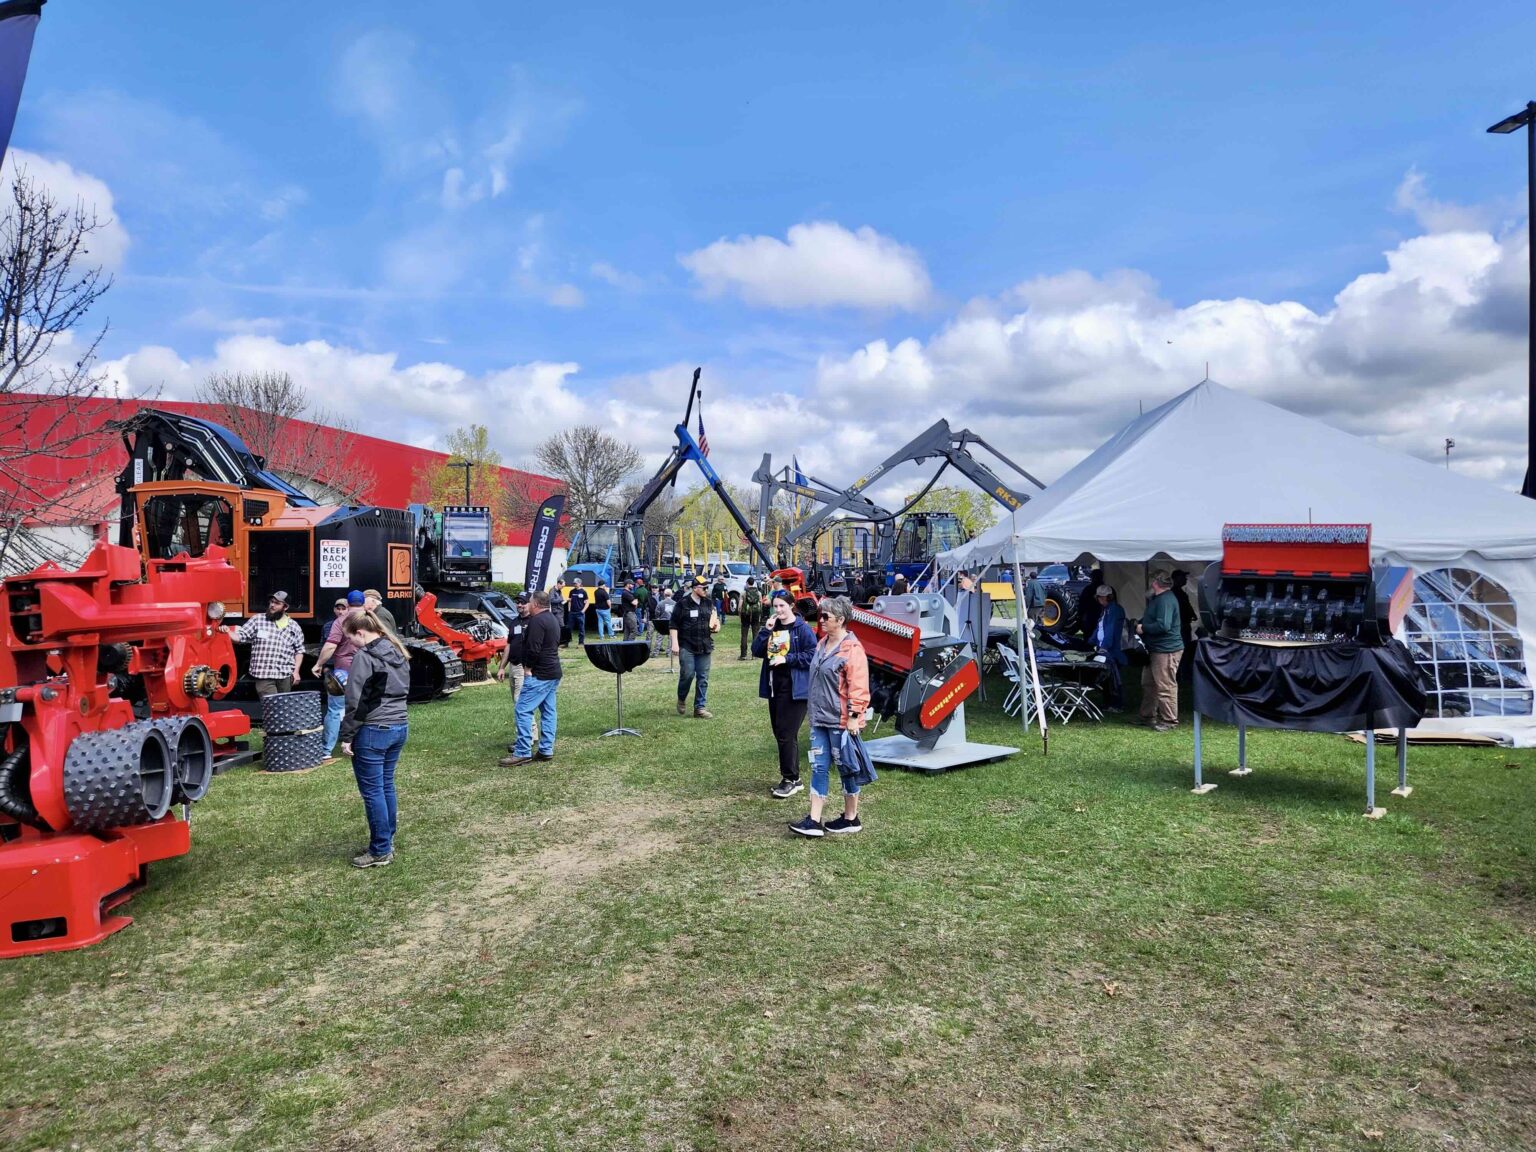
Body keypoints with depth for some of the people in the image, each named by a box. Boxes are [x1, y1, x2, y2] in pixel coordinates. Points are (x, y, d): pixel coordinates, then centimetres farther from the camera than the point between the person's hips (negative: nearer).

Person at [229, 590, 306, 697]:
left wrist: (296, 671, 4)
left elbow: (299, 650, 12)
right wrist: (228, 632, -19)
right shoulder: (257, 620, 5)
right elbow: (240, 636, 2)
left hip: (286, 675, 2)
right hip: (264, 675, -2)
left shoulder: (294, 626, 9)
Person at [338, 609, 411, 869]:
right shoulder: (397, 652, 11)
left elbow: (356, 701, -15)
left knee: (372, 791, 1)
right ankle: (387, 842, 24)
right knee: (386, 786, 16)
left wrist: (347, 736, -8)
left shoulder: (364, 656, -14)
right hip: (400, 727, 8)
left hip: (373, 732, -8)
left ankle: (380, 851, 6)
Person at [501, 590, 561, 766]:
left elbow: (533, 649, -21)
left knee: (523, 711, -10)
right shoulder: (552, 620, 17)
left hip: (539, 674, -11)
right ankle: (546, 750, 10)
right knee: (548, 712, 9)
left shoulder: (537, 620, -14)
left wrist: (528, 669, -11)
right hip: (553, 673, 11)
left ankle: (523, 753, -12)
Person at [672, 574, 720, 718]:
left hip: (704, 647, 5)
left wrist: (717, 623, 1)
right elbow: (674, 625, -5)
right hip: (687, 646, -5)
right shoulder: (683, 604, -6)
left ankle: (700, 708, 12)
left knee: (703, 678, 4)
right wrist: (675, 643, -11)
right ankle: (681, 699, 20)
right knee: (687, 674, -9)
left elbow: (715, 617, 24)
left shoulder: (708, 603, 9)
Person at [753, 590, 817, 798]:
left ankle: (790, 779, 5)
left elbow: (812, 655, -15)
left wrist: (786, 658, -17)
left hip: (794, 689, -8)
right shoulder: (772, 627, 12)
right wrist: (766, 630, -8)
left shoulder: (802, 628, -9)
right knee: (780, 734, 12)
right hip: (774, 687, 8)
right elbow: (756, 651, 4)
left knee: (786, 735, -7)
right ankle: (793, 778, 23)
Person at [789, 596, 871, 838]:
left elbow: (858, 687, -19)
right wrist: (814, 710, 22)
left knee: (846, 768, 6)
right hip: (820, 719, 8)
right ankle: (814, 821, 7)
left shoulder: (852, 649, -16)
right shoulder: (823, 644, 11)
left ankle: (851, 819, 21)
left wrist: (854, 717, -20)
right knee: (819, 767, 5)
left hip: (841, 721, -8)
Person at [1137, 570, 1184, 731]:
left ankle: (1170, 721, 3)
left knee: (1166, 687, -5)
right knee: (1148, 683, 18)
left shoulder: (1165, 600, -19)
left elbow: (1163, 626, -28)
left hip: (1166, 650, -12)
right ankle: (1148, 716, 29)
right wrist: (1141, 624, 9)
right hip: (1157, 649, 12)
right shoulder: (1157, 598, 15)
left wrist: (1143, 628, -16)